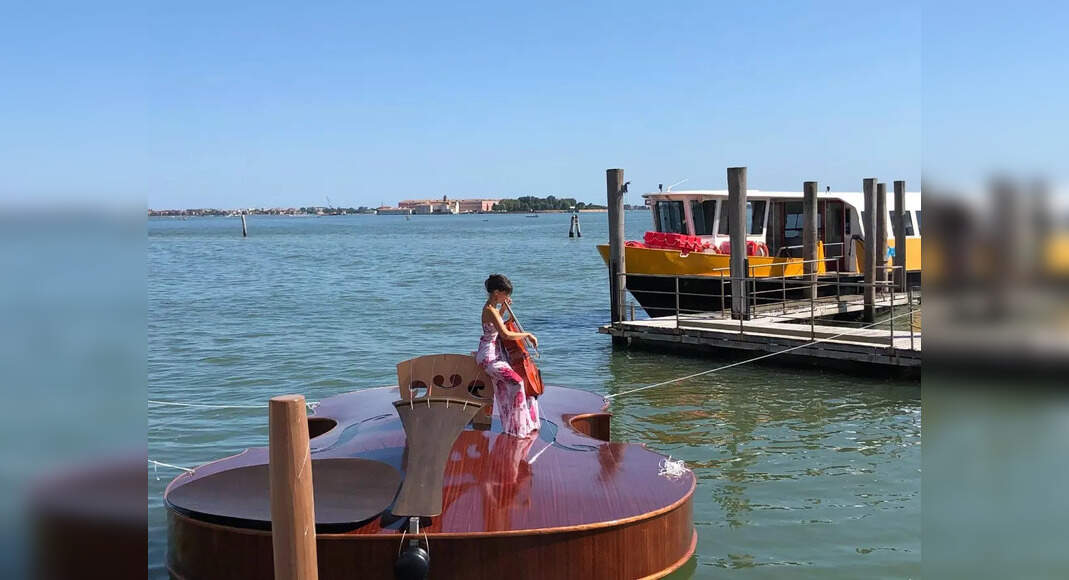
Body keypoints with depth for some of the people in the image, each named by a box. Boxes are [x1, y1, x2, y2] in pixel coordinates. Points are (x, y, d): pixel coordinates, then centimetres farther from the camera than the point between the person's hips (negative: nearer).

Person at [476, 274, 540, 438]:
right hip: (489, 358, -11)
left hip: (495, 355, 11)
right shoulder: (490, 310, -19)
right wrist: (528, 335, -19)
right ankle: (518, 428, -16)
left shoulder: (491, 307, 10)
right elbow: (506, 334, -30)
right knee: (516, 382, -21)